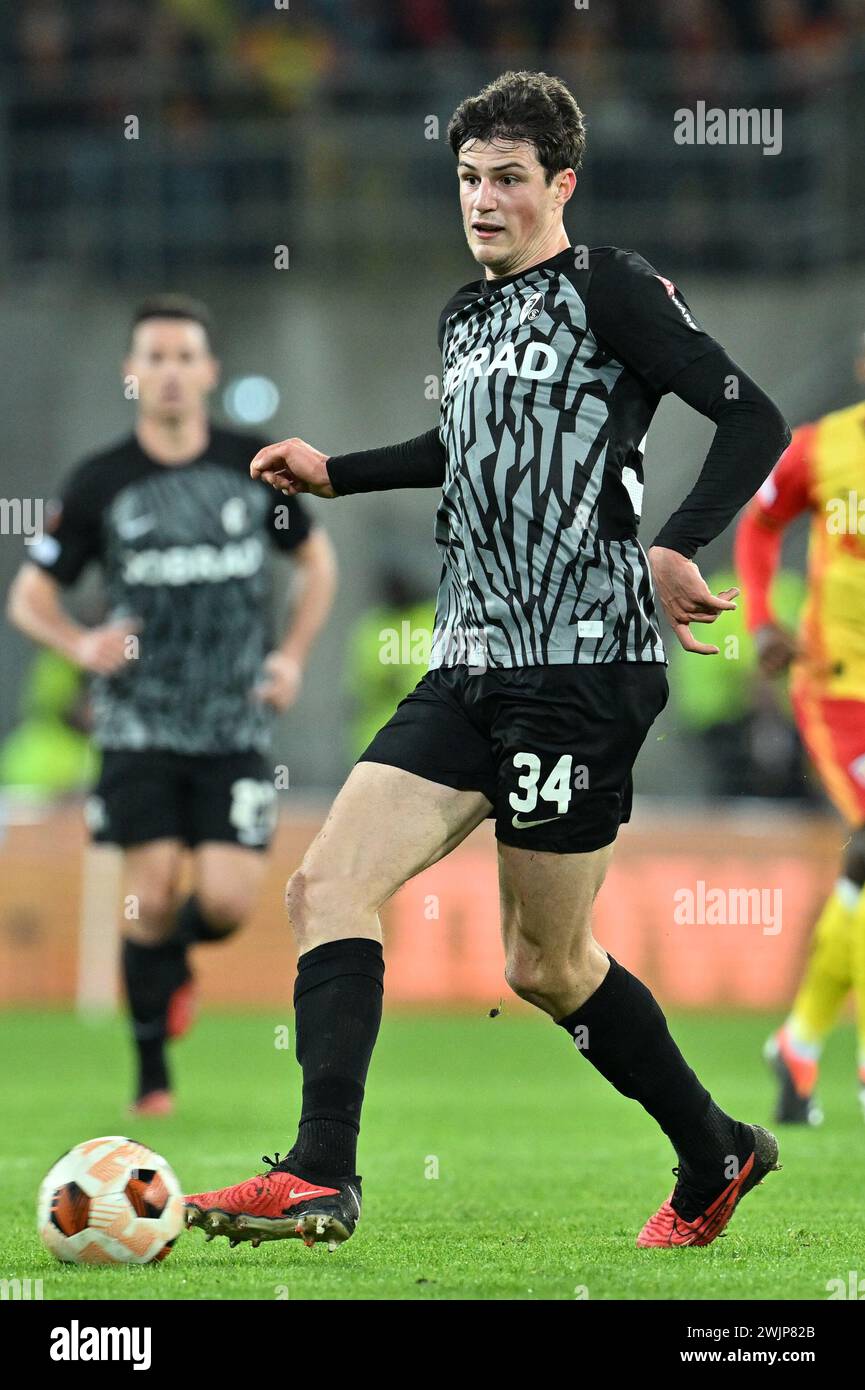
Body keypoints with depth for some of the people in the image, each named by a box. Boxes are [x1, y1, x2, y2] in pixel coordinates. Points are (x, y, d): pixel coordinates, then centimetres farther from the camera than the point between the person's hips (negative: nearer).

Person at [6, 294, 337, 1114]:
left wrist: (293, 654, 4)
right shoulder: (101, 483, -2)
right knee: (151, 898, -9)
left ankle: (175, 954, 27)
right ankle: (152, 1073, 6)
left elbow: (315, 561, 18)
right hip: (139, 729, -1)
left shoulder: (254, 468, 3)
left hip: (236, 730, 1)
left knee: (226, 903, -9)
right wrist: (82, 646, -15)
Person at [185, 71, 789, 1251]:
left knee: (545, 964, 0)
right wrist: (334, 473, 34)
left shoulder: (610, 289, -6)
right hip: (470, 670, 8)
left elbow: (754, 421, -11)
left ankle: (714, 1158, 18)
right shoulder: (465, 317, 17)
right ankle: (319, 1177, -8)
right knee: (327, 885, -7)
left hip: (584, 667, -7)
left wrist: (678, 548, -22)